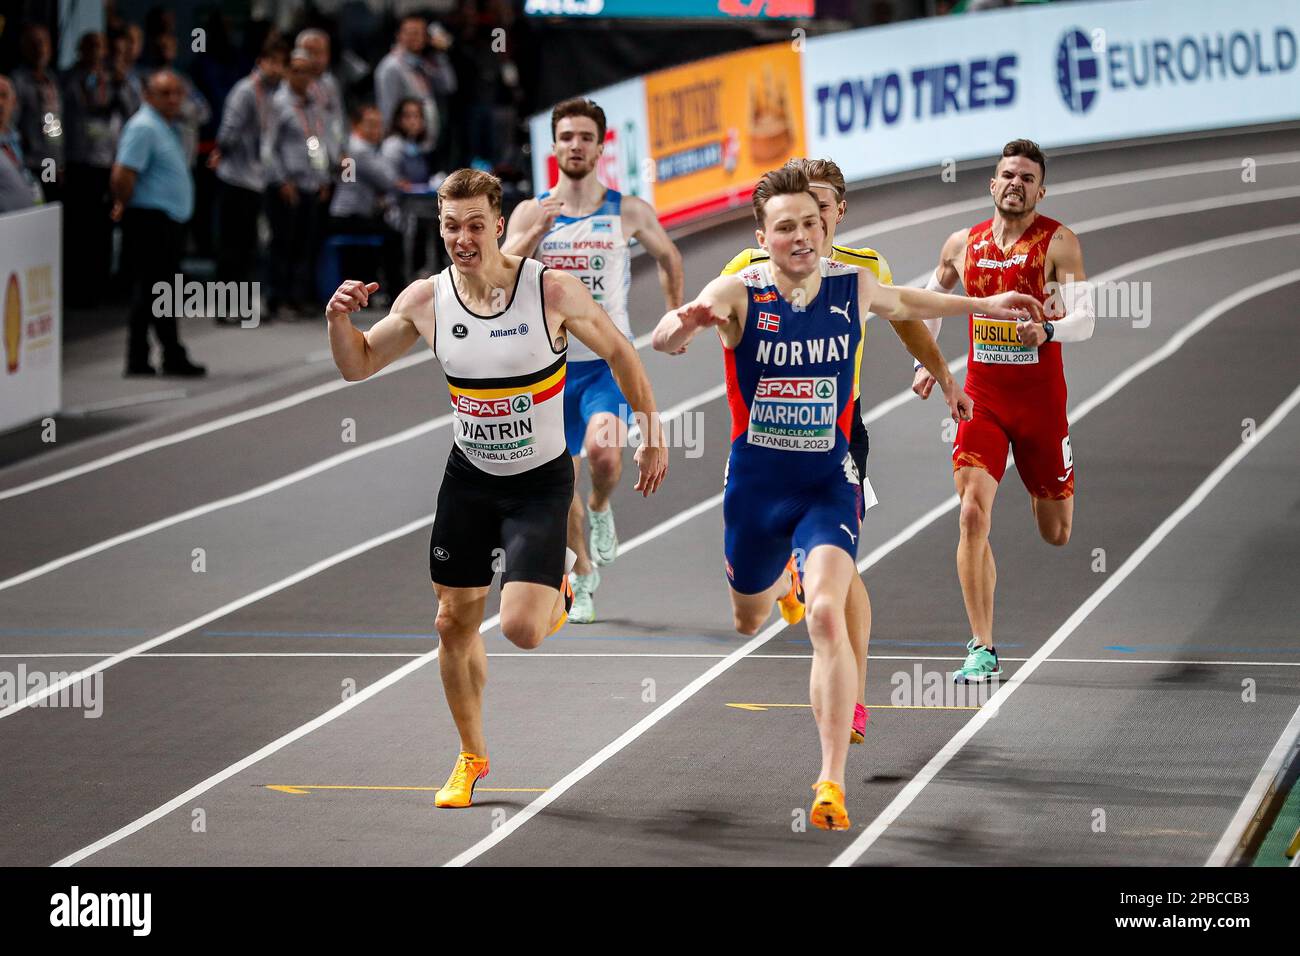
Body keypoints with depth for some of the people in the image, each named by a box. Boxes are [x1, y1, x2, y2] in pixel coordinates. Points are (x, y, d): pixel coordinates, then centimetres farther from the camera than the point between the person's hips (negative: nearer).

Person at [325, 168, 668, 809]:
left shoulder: (552, 291, -17)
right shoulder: (425, 300, -7)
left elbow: (619, 354, -4)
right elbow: (357, 367, 5)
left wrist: (653, 437, -1)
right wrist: (339, 320, -15)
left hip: (540, 482, -4)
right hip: (468, 478, 4)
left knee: (521, 628, -16)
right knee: (454, 621, 7)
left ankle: (555, 593, 22)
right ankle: (471, 757, 27)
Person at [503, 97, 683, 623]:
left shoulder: (629, 212, -2)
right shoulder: (530, 212, 0)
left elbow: (668, 257, 17)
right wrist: (534, 236, -23)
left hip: (609, 362, -2)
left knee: (605, 452, -27)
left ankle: (601, 509, 7)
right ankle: (582, 575, 29)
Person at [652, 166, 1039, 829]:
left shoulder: (853, 286, -5)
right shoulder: (738, 291, -15)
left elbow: (906, 304, 20)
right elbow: (663, 341, -32)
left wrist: (982, 305, 26)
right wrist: (686, 322, -55)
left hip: (828, 482, -1)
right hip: (755, 482, 1)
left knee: (828, 615, -23)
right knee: (748, 621, 22)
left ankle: (832, 782, -23)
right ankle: (782, 579, 64)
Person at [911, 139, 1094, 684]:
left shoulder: (1060, 244, -7)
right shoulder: (963, 245, 4)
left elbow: (1085, 321, -15)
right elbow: (931, 297, 23)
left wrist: (1048, 330, -36)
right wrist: (924, 362, 14)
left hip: (1041, 401, -1)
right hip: (982, 398, 1)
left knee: (1056, 535, 10)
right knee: (974, 515, -17)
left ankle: (1055, 489, 51)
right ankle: (982, 650, -14)